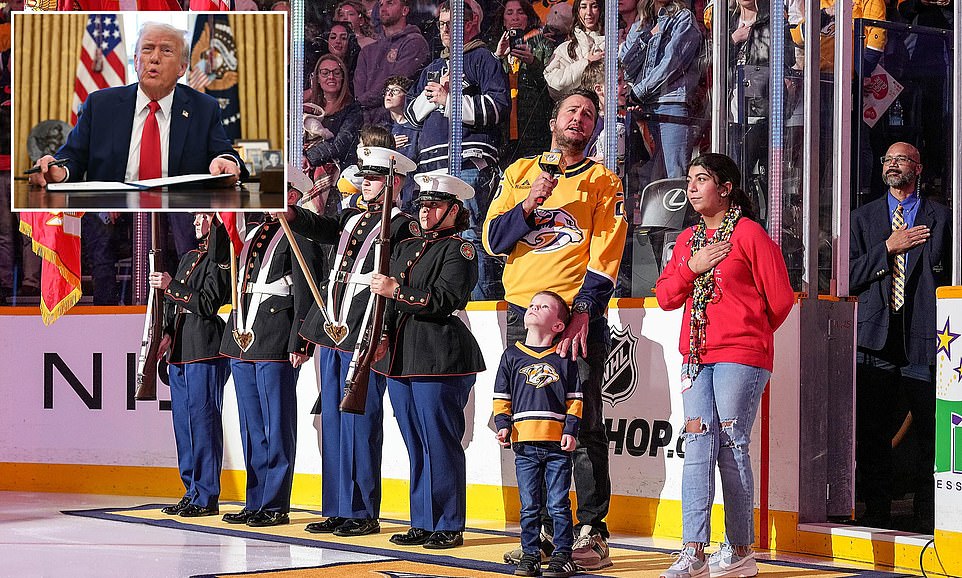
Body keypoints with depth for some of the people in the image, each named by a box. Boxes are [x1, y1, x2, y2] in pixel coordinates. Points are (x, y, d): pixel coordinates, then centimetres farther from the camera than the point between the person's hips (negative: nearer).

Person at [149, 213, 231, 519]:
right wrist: (168, 334, 9)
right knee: (183, 419, 10)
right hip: (180, 350, 9)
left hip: (205, 350, -9)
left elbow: (209, 303, -14)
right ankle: (192, 491, 16)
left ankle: (206, 498, -5)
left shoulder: (221, 259, -6)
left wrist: (171, 286, -14)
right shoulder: (189, 257, 19)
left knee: (203, 419, -8)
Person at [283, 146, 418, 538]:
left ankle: (363, 514, 1)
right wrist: (289, 212, -17)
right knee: (333, 423, 10)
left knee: (360, 424, -6)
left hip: (365, 338, -8)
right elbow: (320, 229, 2)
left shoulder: (402, 227, -4)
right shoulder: (352, 218, 19)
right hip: (332, 331, 8)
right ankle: (338, 510, 17)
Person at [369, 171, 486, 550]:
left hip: (440, 360, -8)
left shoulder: (459, 249, -2)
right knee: (416, 446, 10)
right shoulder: (405, 248, 20)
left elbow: (446, 299, -15)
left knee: (440, 444, -6)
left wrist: (397, 290, -17)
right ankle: (423, 523, 16)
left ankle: (448, 527, -1)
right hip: (400, 359, 8)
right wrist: (382, 335, 4)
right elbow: (385, 296, 21)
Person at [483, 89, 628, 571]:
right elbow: (493, 240, 8)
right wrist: (530, 203, -8)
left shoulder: (603, 182, 6)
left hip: (578, 315, -3)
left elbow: (605, 258, -4)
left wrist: (583, 314, -16)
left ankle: (591, 534, -5)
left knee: (583, 427, -7)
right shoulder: (521, 173, 16)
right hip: (522, 314, 4)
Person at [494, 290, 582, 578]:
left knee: (558, 505, -1)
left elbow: (574, 399, 5)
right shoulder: (512, 355, 10)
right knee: (529, 506, 6)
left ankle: (562, 554, 6)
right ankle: (530, 554, 14)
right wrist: (503, 425, -2)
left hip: (557, 445, -2)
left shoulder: (564, 358, 5)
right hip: (524, 444, 2)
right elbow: (501, 397, 11)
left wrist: (570, 430, -4)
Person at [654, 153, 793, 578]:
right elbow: (665, 296, 13)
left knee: (732, 447, -6)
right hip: (696, 357, 6)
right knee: (698, 447, -4)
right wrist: (692, 267, -3)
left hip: (741, 357, -6)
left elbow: (780, 299, -2)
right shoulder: (687, 240, 18)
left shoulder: (748, 233, -3)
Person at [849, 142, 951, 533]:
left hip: (924, 339, -2)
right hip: (876, 339, 2)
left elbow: (950, 277, 6)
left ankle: (928, 517, 4)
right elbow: (850, 276, 6)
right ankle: (876, 514, 12)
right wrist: (889, 247, -5)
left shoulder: (941, 219, 9)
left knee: (931, 434, -4)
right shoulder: (863, 218, 15)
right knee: (872, 431, 4)